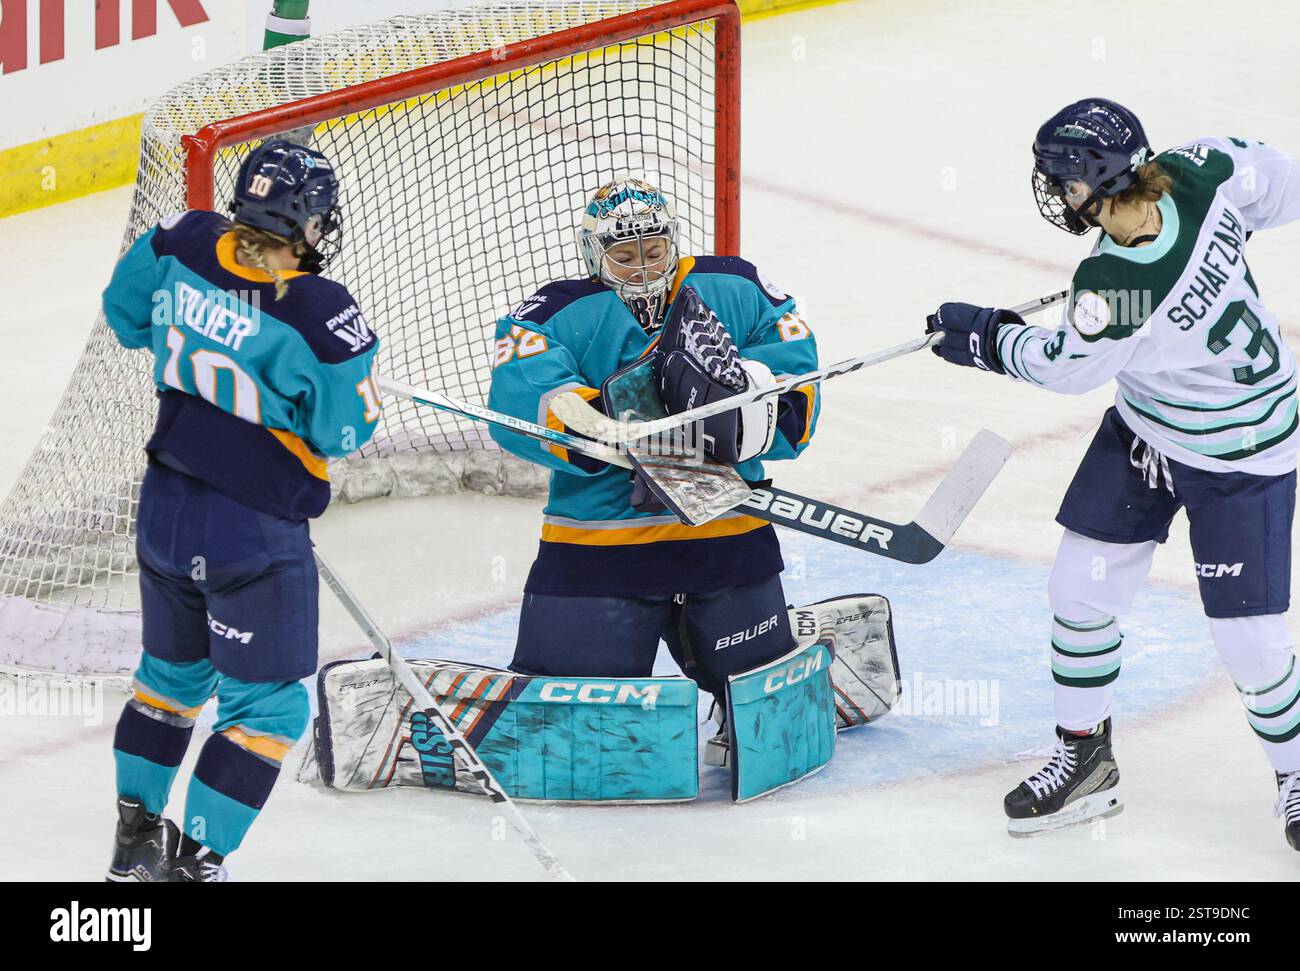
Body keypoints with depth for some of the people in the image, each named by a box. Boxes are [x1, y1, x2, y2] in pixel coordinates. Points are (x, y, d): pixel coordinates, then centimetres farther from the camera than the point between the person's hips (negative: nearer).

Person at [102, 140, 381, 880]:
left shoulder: (184, 245, -9)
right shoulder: (321, 314, -26)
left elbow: (126, 312, 11)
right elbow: (345, 430, -15)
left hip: (165, 512, 7)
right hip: (256, 535, -7)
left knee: (172, 675, 26)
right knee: (266, 706, 7)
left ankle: (138, 833, 36)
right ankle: (194, 861, 3)